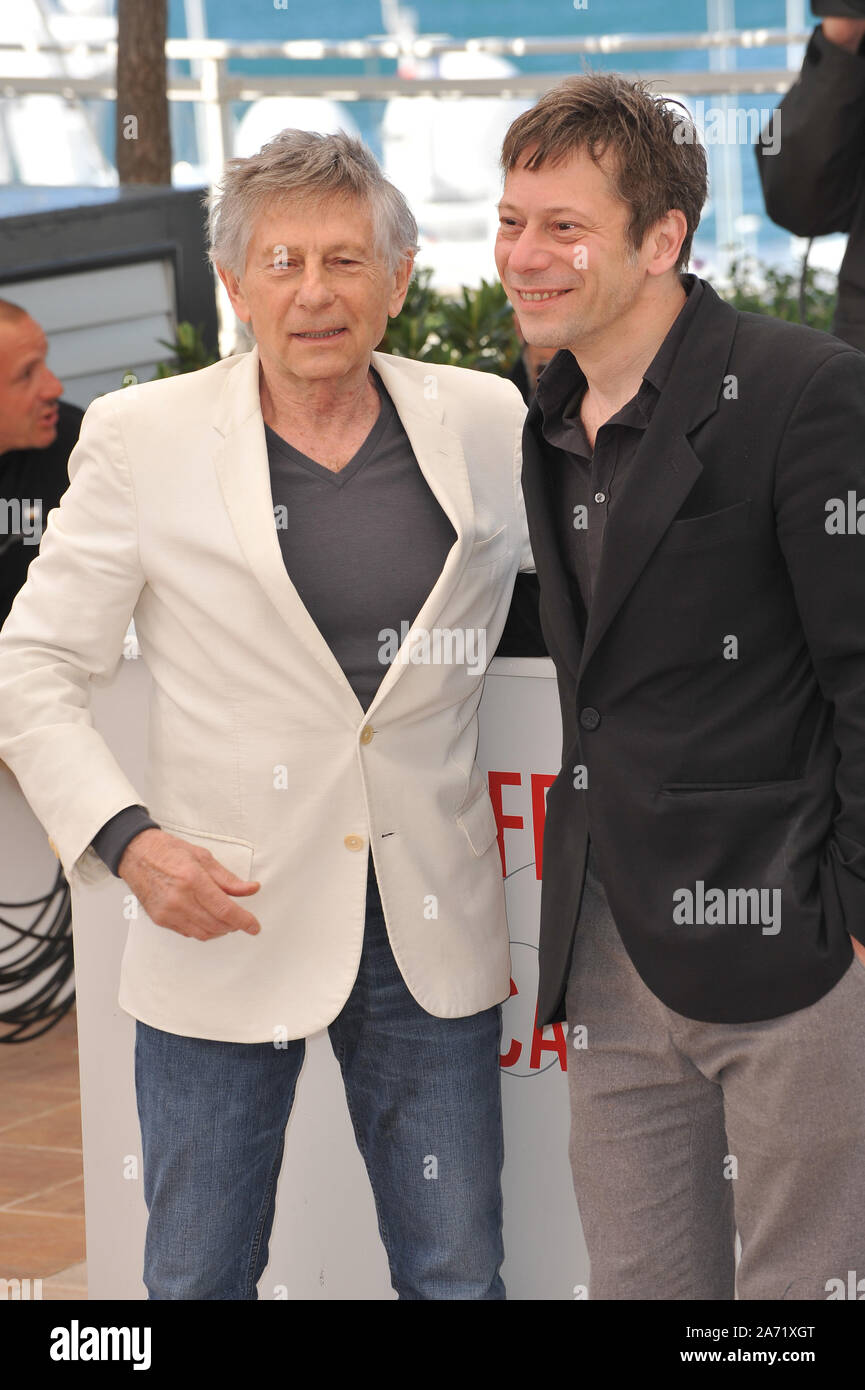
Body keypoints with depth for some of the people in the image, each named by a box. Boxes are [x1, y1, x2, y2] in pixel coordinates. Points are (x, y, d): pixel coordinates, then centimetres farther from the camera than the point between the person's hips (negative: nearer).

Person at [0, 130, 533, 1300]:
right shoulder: (142, 438, -4)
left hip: (432, 933, 2)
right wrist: (121, 837, -14)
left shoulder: (488, 425, 2)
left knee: (458, 1277, 11)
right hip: (223, 922, -1)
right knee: (197, 1279, 9)